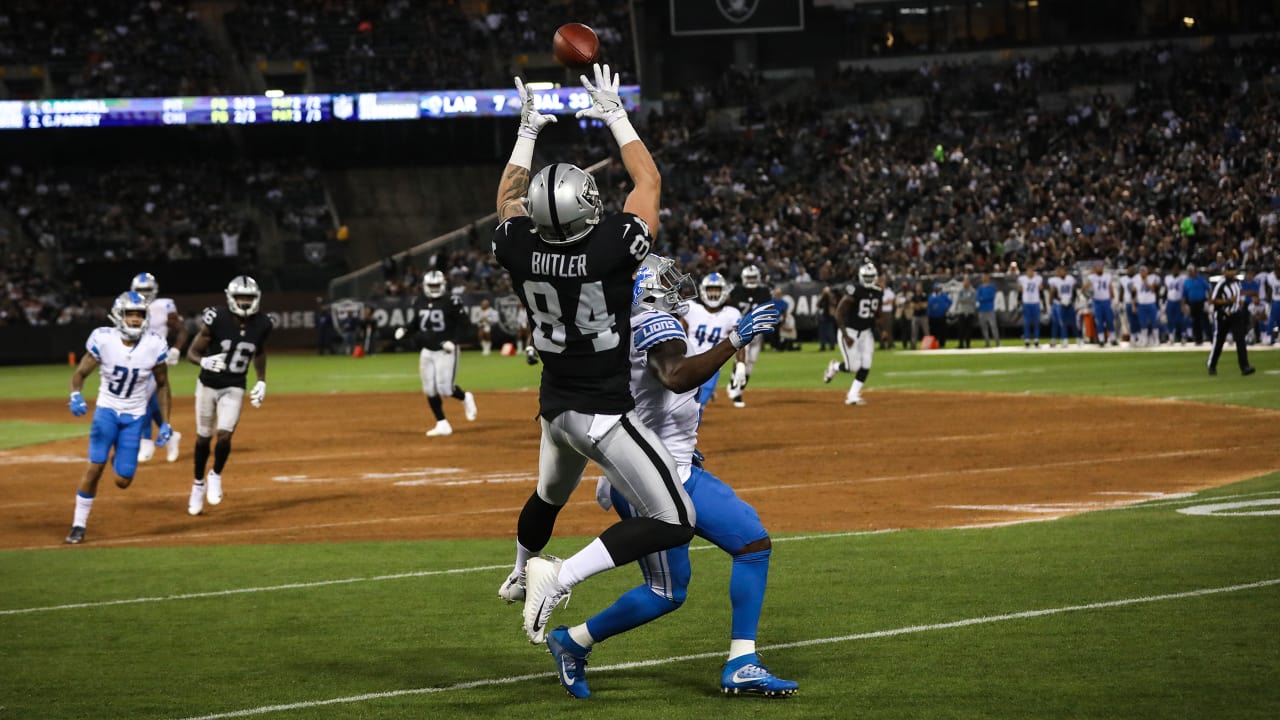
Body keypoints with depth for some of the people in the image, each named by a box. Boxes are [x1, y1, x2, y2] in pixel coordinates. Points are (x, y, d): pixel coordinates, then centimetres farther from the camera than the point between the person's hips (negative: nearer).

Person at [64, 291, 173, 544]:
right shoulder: (103, 340, -16)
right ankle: (79, 525, -2)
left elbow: (162, 385, 1)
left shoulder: (154, 346, -13)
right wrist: (76, 395, -29)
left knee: (123, 481, -3)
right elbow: (80, 373, -7)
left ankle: (121, 459, 36)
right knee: (95, 466, -16)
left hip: (134, 417, 1)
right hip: (106, 410, -1)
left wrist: (165, 424, -1)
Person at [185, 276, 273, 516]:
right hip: (208, 385, -1)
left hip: (234, 389, 1)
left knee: (224, 435, -14)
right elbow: (192, 353, -14)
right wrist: (205, 362, -35)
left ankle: (215, 476, 15)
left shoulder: (261, 325, -10)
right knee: (204, 437, 9)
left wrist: (261, 381, 8)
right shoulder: (216, 320, -21)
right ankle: (198, 484, 31)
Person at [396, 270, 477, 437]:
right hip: (426, 351, 5)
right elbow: (415, 324, 17)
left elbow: (462, 324, -8)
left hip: (445, 350, -5)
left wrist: (453, 341, -19)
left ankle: (465, 398, 23)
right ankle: (442, 424, 14)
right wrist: (404, 331, -3)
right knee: (430, 390, 4)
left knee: (445, 388, -10)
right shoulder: (419, 302, 6)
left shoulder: (451, 302, -11)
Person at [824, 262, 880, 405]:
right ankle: (834, 367, 23)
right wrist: (845, 335, -24)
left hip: (866, 332, 6)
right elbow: (839, 313, -20)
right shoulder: (855, 292, -22)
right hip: (850, 331, -6)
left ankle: (853, 396, 5)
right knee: (854, 366, -10)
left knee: (866, 365, -5)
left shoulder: (878, 293, -2)